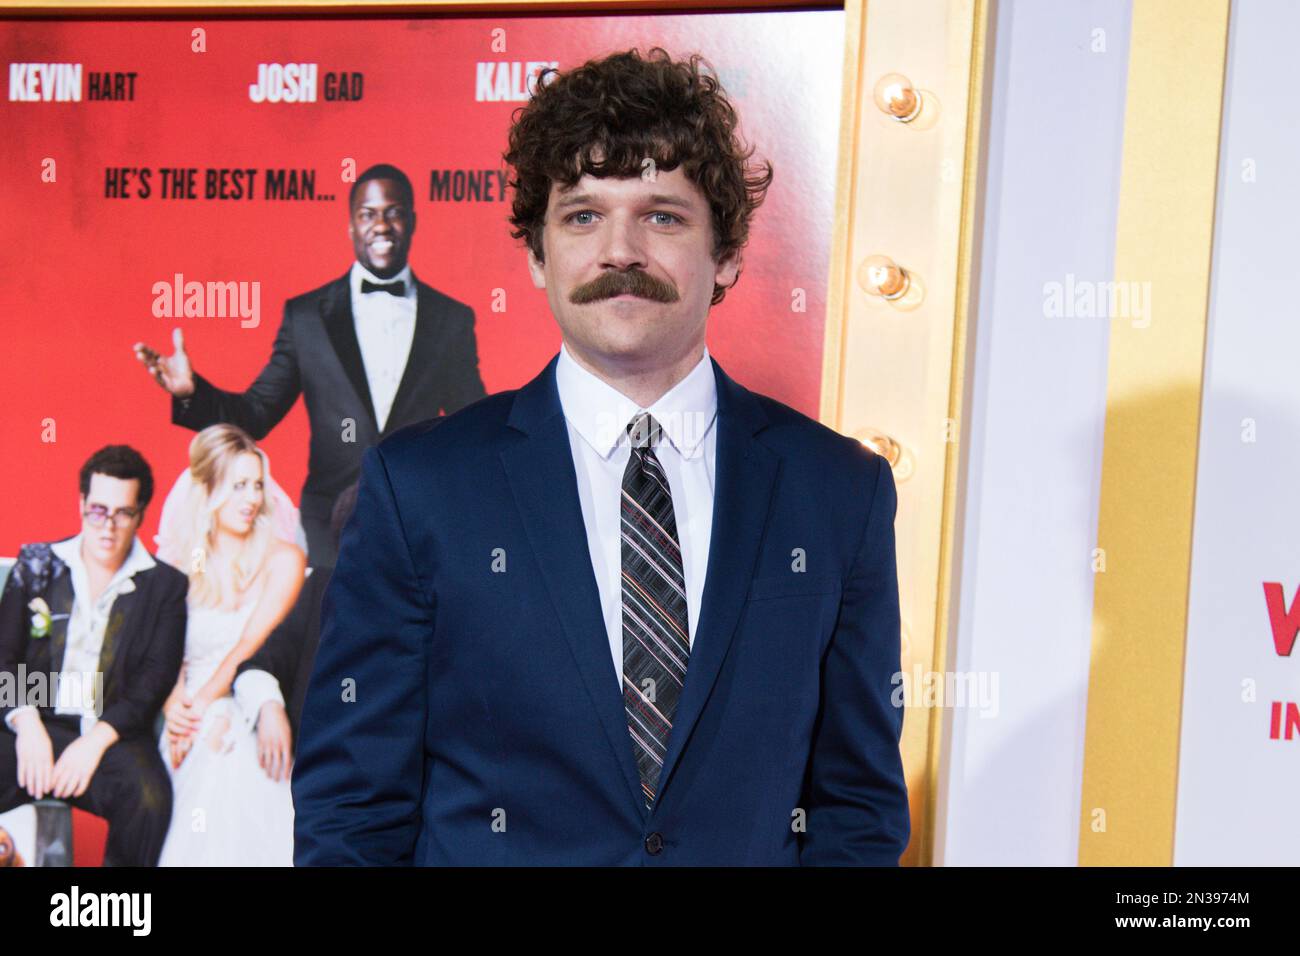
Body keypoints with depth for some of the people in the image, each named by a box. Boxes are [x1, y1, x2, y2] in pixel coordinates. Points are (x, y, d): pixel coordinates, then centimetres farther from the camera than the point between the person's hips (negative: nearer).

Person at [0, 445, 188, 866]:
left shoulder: (165, 585, 8)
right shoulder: (37, 565, 13)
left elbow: (158, 677, 0)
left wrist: (98, 738, -15)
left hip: (113, 733, -1)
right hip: (34, 724, 1)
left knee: (150, 799, -32)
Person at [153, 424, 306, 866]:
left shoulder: (282, 559, 2)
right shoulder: (178, 564, 10)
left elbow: (252, 645, -7)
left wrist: (203, 705, -16)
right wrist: (173, 706, -14)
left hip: (249, 720, -2)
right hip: (190, 721, 2)